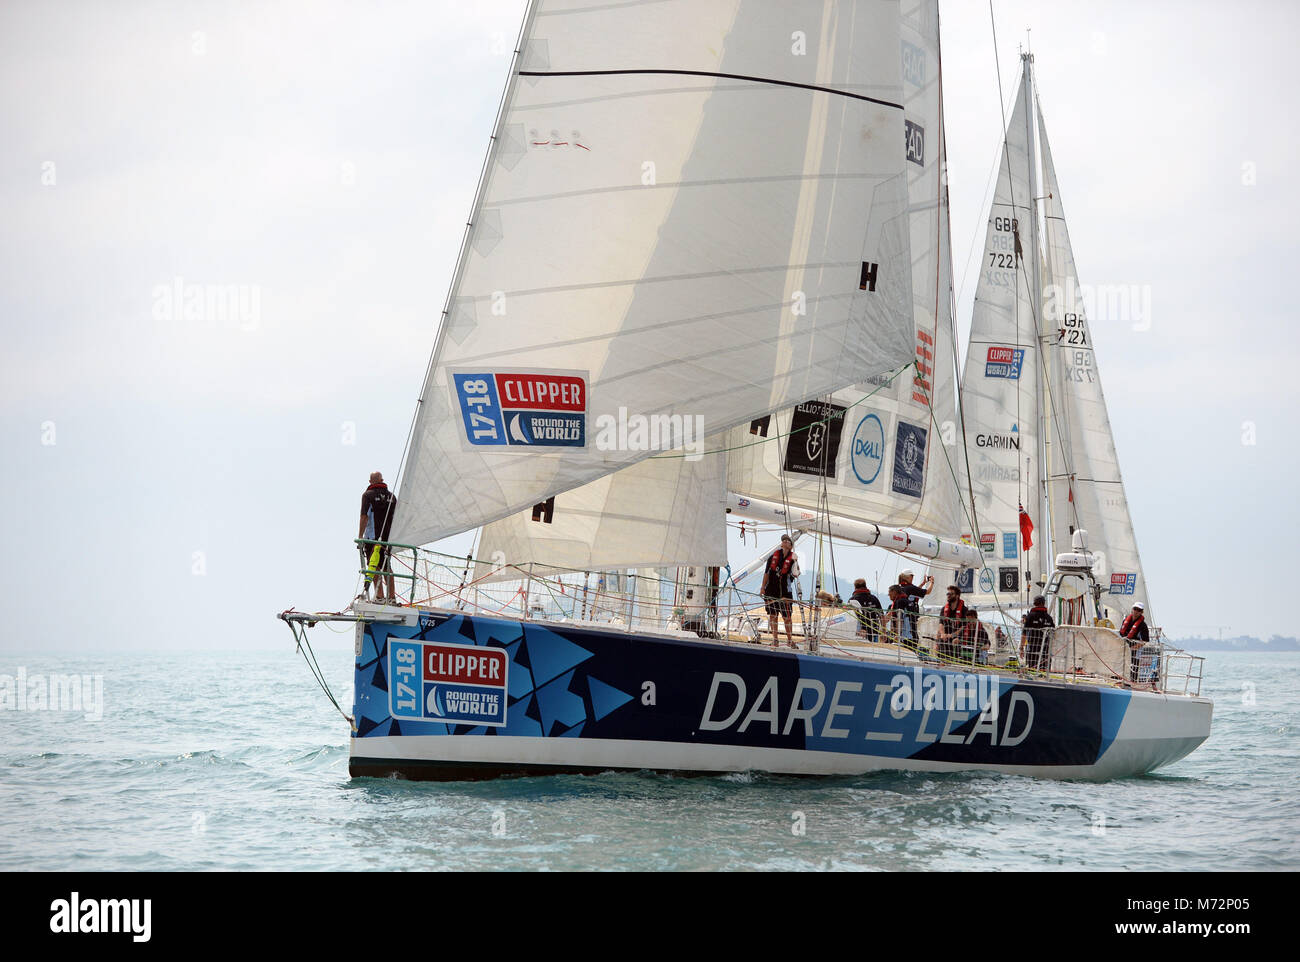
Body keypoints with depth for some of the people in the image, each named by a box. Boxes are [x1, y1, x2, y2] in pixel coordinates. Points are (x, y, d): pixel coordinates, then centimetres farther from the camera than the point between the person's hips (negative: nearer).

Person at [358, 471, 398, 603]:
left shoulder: (368, 495, -2)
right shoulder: (391, 496, 12)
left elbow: (364, 517, -10)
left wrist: (360, 536, -9)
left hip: (373, 536, -5)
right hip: (388, 537, 5)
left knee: (375, 567, -4)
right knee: (386, 568, 12)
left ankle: (379, 596, -12)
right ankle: (392, 597, 11)